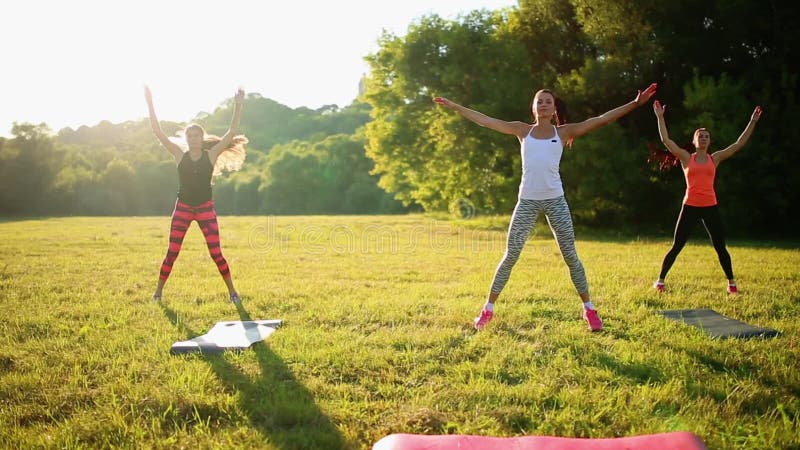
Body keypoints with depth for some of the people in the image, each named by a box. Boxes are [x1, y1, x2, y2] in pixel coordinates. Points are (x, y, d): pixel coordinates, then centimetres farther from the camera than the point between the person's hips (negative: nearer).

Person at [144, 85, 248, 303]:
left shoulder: (211, 155, -2)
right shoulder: (180, 155, 1)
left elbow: (232, 132, -10)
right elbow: (158, 132, -4)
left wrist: (238, 106, -18)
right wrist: (150, 104, -11)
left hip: (205, 208, -1)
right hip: (182, 208, 1)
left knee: (216, 253, -3)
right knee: (172, 253, 4)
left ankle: (232, 291, 9)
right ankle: (158, 291, 16)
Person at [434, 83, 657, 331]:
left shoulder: (563, 132, 7)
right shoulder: (523, 130, 8)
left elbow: (601, 119, 3)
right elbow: (485, 120, 9)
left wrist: (635, 103, -1)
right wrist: (455, 106, 9)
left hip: (555, 200, 0)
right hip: (527, 201, 0)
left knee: (570, 256, 4)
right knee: (510, 256, 3)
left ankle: (589, 309, 17)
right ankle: (488, 309, 12)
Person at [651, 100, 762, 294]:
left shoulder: (715, 158, 9)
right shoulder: (686, 158, 5)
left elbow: (739, 144, 9)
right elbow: (666, 140, -2)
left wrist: (752, 122, 8)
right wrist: (660, 117, -4)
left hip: (710, 207, 2)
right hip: (690, 207, -2)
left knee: (720, 247, 6)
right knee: (676, 247, 1)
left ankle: (731, 283, 19)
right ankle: (660, 280, 10)